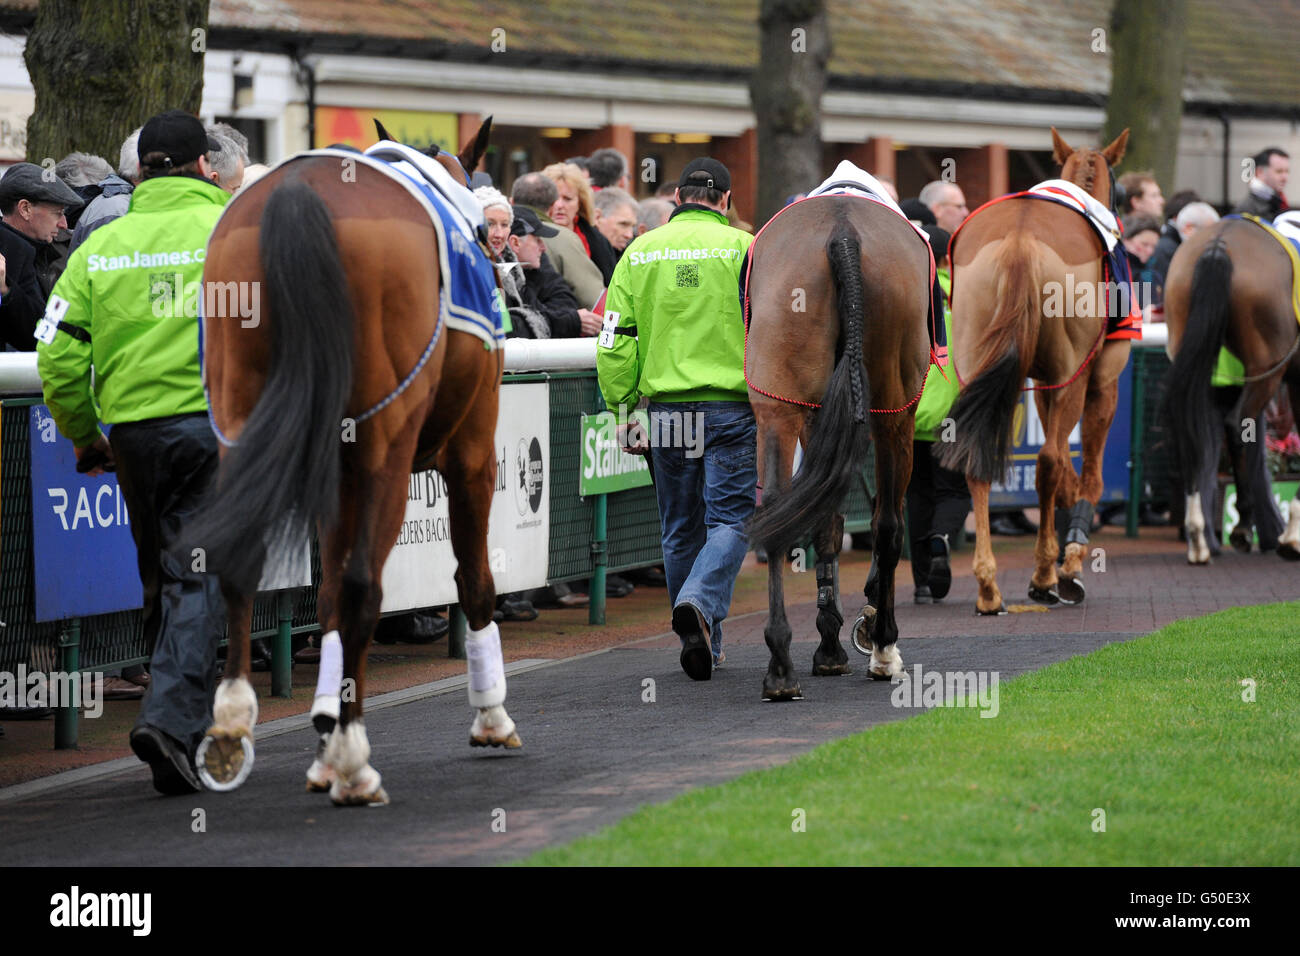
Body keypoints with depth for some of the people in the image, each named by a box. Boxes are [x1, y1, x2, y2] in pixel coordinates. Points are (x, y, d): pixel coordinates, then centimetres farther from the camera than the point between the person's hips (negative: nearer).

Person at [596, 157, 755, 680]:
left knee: (681, 529, 12)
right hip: (730, 408, -3)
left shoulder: (639, 253, 6)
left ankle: (701, 645, 16)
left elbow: (616, 342, 4)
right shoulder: (744, 247, -3)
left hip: (665, 409, 3)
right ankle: (700, 602, -26)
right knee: (729, 520, 0)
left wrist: (621, 410, 10)